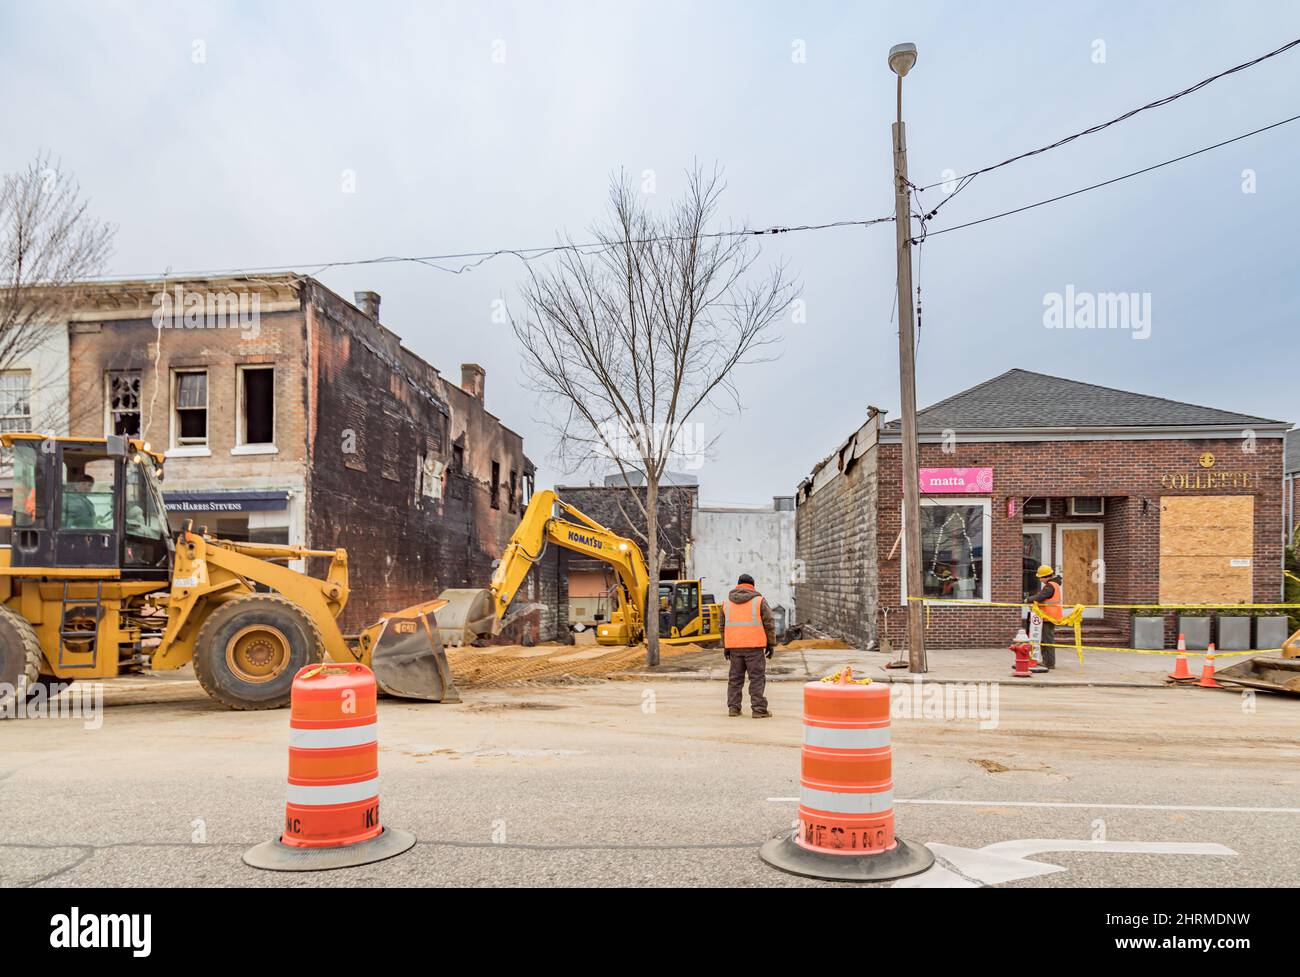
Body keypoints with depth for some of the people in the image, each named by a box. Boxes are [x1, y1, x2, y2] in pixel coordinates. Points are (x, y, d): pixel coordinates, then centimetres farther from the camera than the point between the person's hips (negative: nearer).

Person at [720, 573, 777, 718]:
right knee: (757, 678, 0)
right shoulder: (759, 600, -1)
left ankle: (733, 708, 11)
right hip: (754, 646, -4)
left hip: (734, 646, 4)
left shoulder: (727, 602, 10)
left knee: (735, 677, 12)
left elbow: (722, 626, 12)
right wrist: (771, 644, 3)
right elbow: (769, 624, -3)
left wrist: (725, 647, 17)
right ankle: (758, 709, -2)